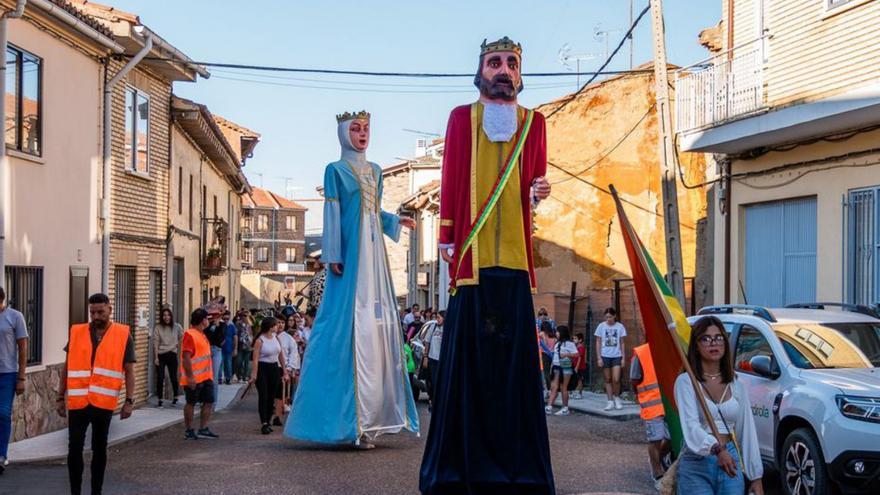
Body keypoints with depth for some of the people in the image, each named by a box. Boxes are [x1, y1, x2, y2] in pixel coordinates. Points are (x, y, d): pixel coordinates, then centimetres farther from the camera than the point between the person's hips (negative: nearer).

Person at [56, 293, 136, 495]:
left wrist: (129, 400, -8)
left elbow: (129, 371, 0)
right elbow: (67, 368, 11)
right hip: (77, 401, 1)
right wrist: (60, 397, 7)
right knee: (74, 448, -1)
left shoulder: (123, 335, 0)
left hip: (104, 402, -1)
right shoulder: (76, 333, 6)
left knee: (99, 448, 9)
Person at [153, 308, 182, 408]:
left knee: (173, 377, 5)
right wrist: (156, 357, -9)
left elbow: (182, 338, 14)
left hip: (172, 355, 1)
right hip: (161, 355, -1)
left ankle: (175, 398, 22)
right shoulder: (158, 328, -3)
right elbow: (155, 343, -5)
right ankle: (160, 400, 5)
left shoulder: (177, 327, 1)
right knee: (160, 378, -3)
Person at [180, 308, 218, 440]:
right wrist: (190, 376, -24)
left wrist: (210, 374, 23)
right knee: (191, 403, 2)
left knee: (209, 401, 7)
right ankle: (189, 431, 11)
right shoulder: (190, 335, -15)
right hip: (194, 378, -9)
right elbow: (186, 357, -20)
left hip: (205, 377, 9)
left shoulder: (202, 335, 15)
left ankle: (203, 429, 13)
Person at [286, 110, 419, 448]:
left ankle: (371, 415, 5)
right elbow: (332, 214, -3)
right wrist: (333, 257, -9)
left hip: (374, 254, 7)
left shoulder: (375, 171, 19)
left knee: (378, 324, 2)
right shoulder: (336, 170, 2)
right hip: (351, 255, -7)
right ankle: (350, 419, -10)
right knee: (351, 324, -11)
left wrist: (397, 221, 5)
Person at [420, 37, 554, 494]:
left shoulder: (533, 124, 12)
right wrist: (447, 238, -1)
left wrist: (539, 193, -8)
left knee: (515, 361, 0)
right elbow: (449, 182, 7)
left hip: (515, 262, 2)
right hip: (472, 260, -1)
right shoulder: (462, 118, 8)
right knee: (467, 359, -2)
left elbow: (535, 183, 15)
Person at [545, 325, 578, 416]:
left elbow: (576, 354, -10)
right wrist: (551, 367, 16)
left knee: (563, 388, -3)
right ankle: (549, 407, -5)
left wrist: (566, 354, -23)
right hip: (556, 367, 7)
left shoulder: (569, 343, -5)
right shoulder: (557, 343, 18)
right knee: (554, 387, 0)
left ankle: (565, 408, 6)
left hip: (566, 367, -7)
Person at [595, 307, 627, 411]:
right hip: (605, 356, 1)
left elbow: (622, 343, 7)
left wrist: (623, 357, 2)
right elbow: (598, 342, 4)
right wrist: (599, 357, -3)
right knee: (608, 379, 4)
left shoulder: (620, 326, 1)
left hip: (616, 356, -1)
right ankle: (610, 401, 10)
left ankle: (616, 397, 14)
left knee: (616, 379, -10)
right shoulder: (601, 326, 1)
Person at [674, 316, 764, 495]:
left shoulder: (736, 386, 11)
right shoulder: (686, 382, -5)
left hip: (731, 465, 4)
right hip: (697, 467, -4)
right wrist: (716, 449, -36)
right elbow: (690, 425, -19)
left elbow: (747, 432, 12)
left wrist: (756, 476, 8)